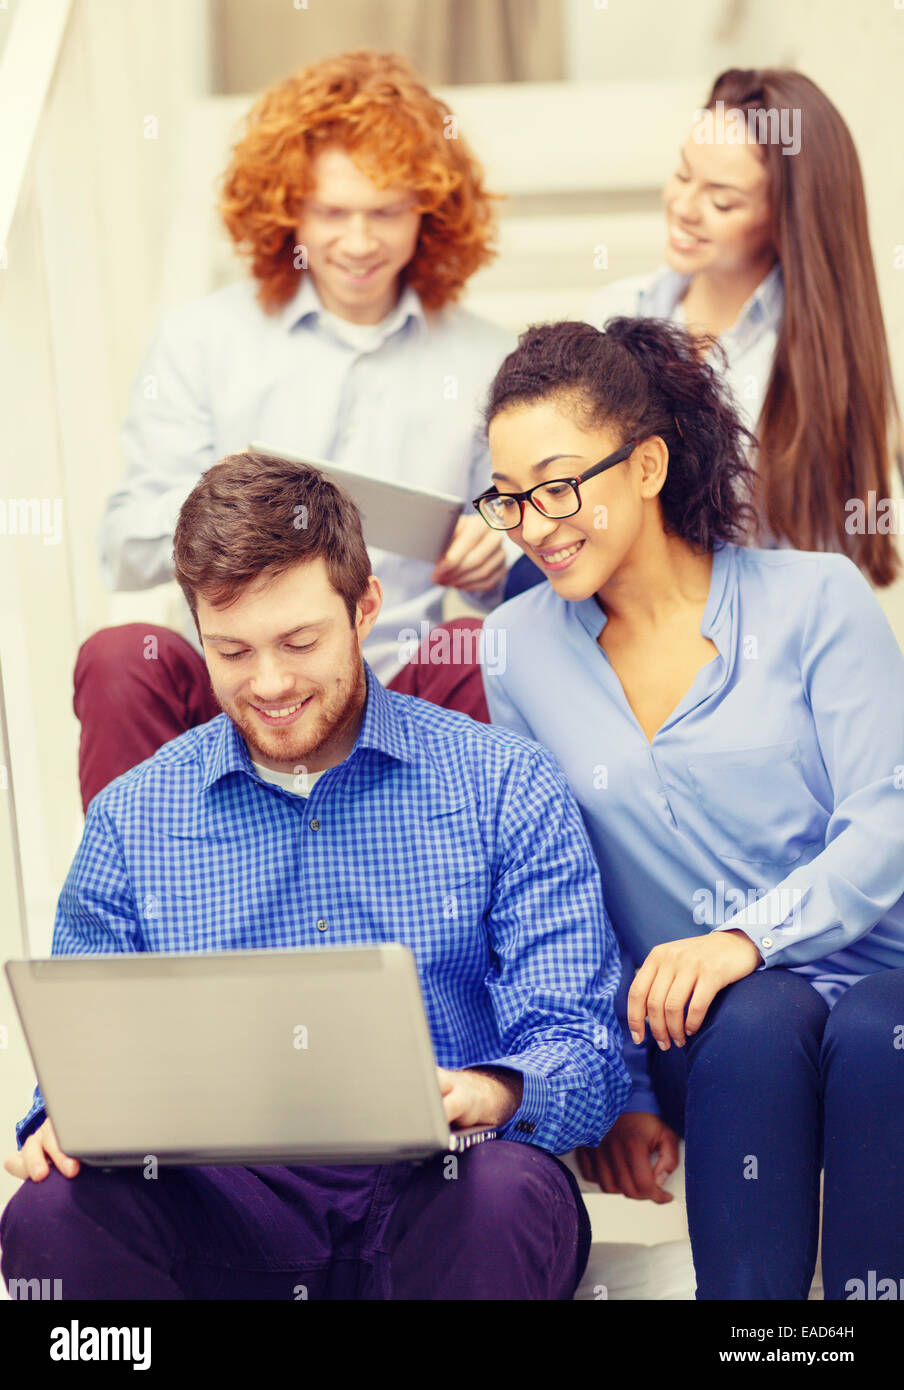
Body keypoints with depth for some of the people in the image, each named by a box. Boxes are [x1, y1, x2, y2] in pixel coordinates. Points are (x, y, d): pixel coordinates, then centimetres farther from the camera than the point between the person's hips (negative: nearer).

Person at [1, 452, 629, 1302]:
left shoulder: (504, 786, 6)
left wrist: (488, 1097, -24)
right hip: (226, 1219, 2)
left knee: (509, 1193, -37)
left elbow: (582, 1053, 0)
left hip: (431, 1205, -2)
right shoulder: (129, 823, 13)